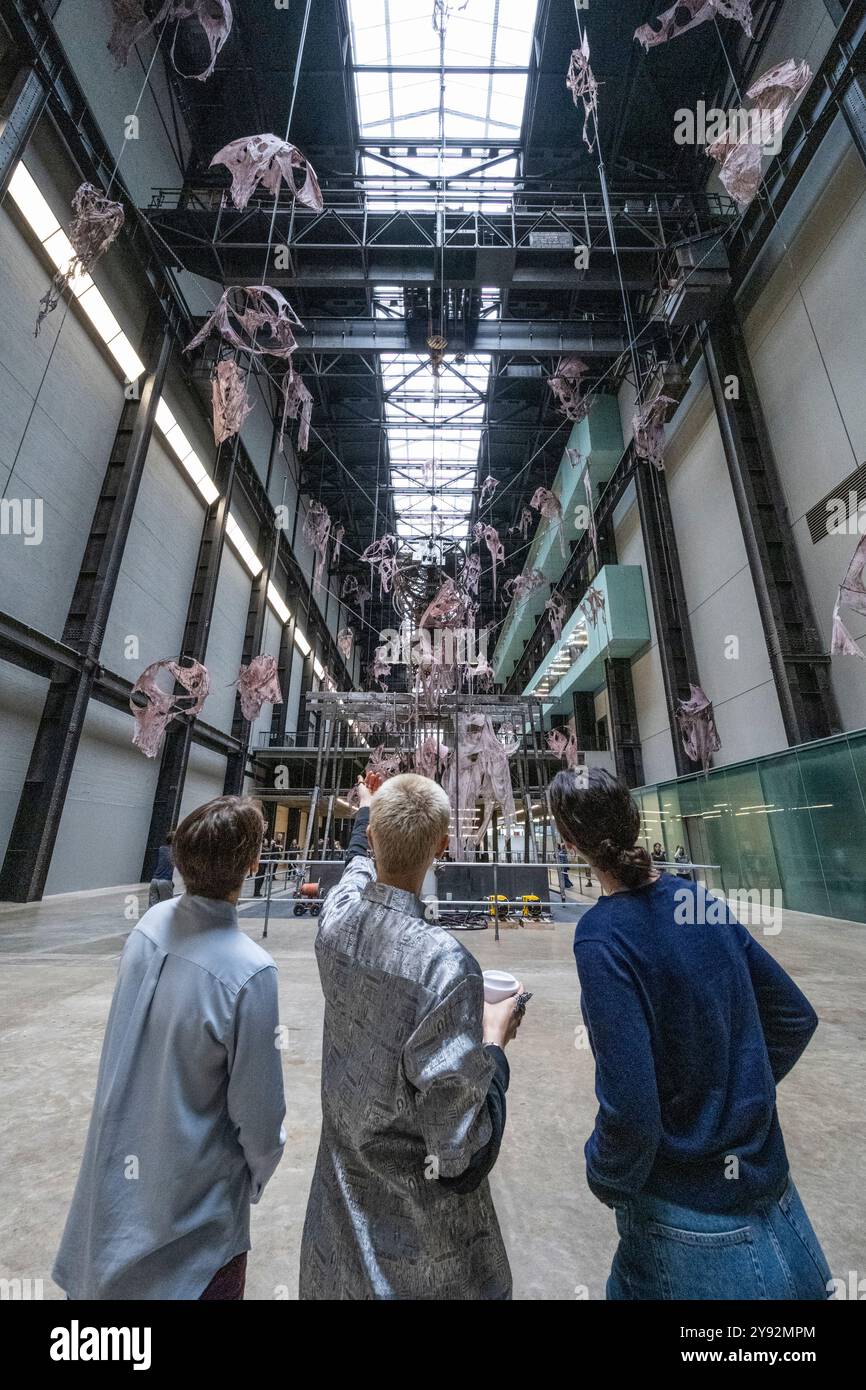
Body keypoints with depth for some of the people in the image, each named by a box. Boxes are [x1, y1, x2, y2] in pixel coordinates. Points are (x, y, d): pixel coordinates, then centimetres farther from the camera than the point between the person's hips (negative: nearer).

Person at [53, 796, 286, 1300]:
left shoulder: (150, 924, -17)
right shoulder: (248, 973, -36)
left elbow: (135, 1039, 0)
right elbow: (259, 1115, -21)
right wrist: (257, 1176, -1)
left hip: (116, 1166, 6)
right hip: (194, 1192, -5)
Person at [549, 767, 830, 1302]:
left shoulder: (603, 934, -28)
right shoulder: (703, 901, -9)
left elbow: (631, 1110, -25)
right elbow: (797, 1017, 2)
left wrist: (607, 1179, -5)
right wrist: (739, 1094, 13)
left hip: (689, 1214, -5)